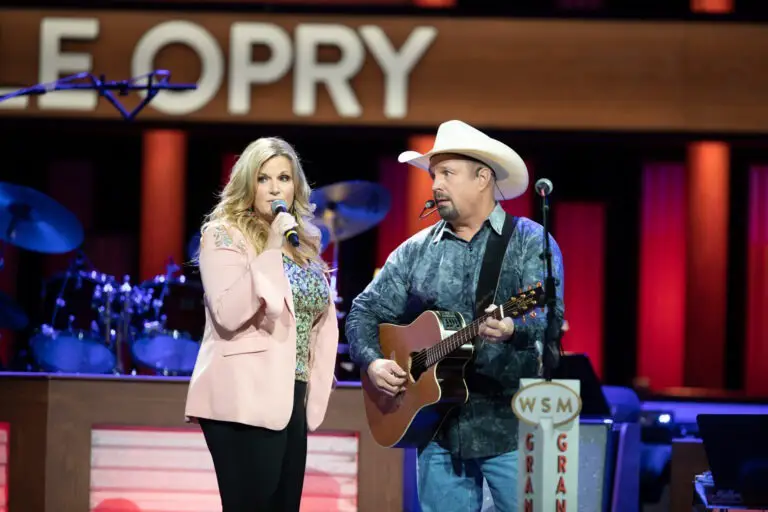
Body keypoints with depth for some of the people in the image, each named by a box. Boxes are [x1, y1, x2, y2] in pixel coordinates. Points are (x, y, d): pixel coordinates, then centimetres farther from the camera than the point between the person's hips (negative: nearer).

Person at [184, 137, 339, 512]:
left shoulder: (303, 242, 15)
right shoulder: (224, 234, -5)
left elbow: (323, 317, 23)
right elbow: (228, 313, -20)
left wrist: (317, 381, 15)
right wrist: (270, 252, -21)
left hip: (291, 396, 7)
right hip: (244, 398, -7)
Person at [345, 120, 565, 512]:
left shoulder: (530, 242, -1)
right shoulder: (416, 252, 12)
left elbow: (550, 316, -14)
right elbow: (365, 311, 14)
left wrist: (512, 330, -35)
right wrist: (372, 362, -5)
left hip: (512, 427, -4)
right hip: (440, 430, 4)